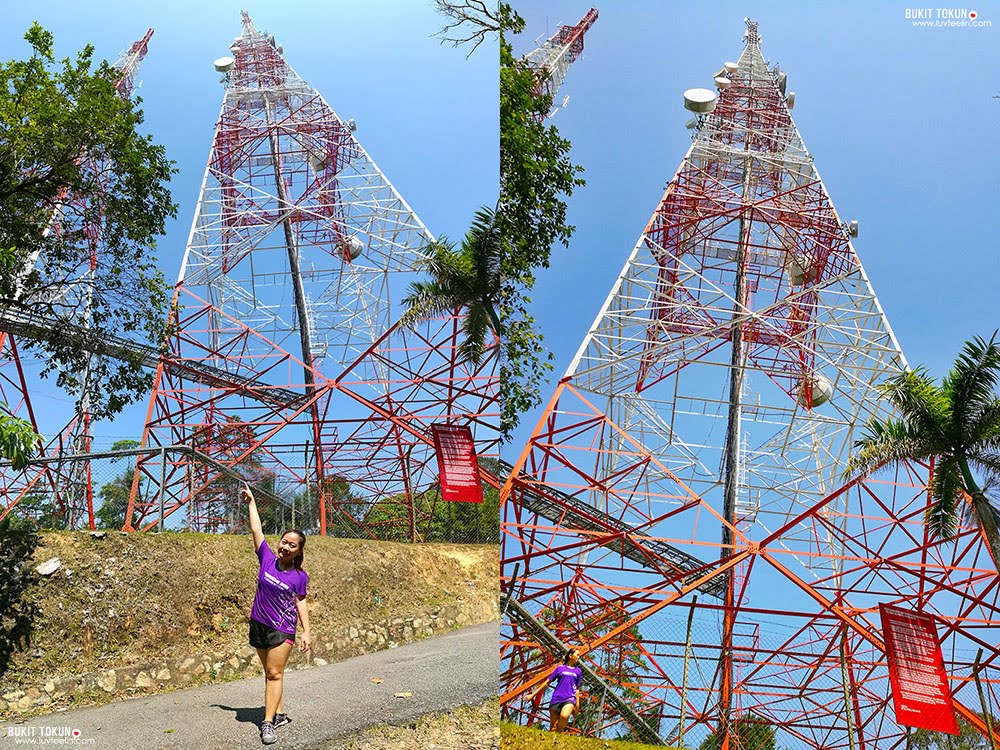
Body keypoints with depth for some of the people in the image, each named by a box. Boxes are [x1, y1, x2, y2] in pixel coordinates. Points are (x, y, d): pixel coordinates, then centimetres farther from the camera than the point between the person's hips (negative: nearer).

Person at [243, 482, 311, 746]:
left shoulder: (300, 575, -8)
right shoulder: (267, 559, -4)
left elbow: (301, 602, -1)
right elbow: (256, 530, -2)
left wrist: (306, 632, -4)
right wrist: (251, 501, -1)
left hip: (283, 629, -3)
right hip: (259, 624, 4)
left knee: (274, 674, -8)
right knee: (270, 672, 12)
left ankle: (268, 722, -9)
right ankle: (279, 713, 23)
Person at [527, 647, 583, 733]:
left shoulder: (578, 671, 15)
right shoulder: (560, 668, 11)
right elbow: (547, 682, 14)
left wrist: (577, 703, 12)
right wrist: (533, 694, 12)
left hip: (570, 698, 0)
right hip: (556, 699, 0)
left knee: (564, 716, -32)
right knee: (553, 727, -3)